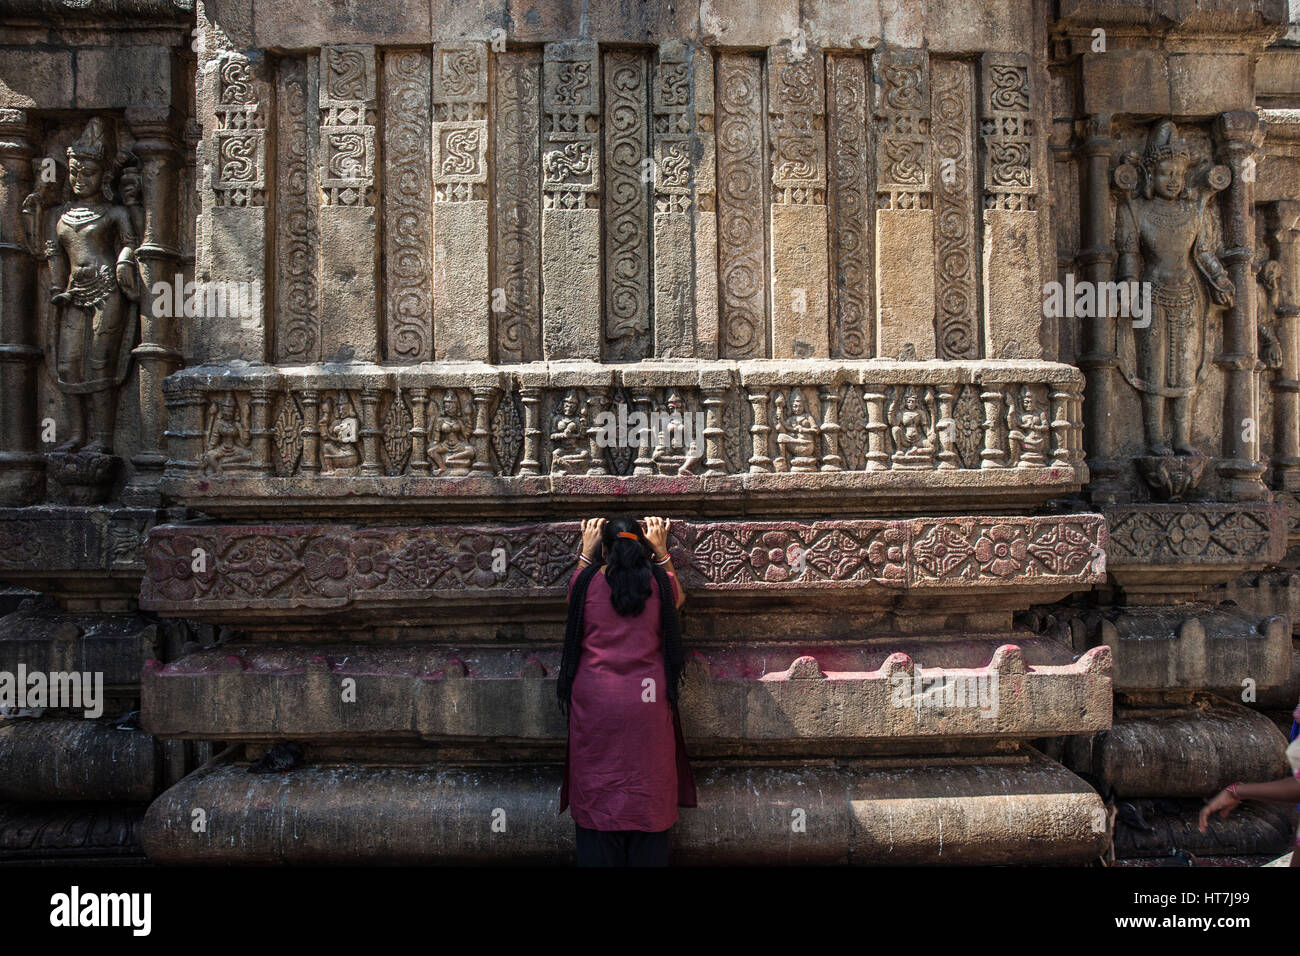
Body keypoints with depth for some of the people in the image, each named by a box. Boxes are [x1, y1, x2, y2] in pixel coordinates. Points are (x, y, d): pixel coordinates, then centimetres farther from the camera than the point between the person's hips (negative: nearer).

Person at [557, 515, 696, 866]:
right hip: (648, 706, 0)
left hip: (594, 706, 0)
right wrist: (661, 552, 30)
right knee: (648, 797, 7)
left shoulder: (586, 582, 0)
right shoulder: (659, 583, 1)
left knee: (596, 797, 7)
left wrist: (586, 553, 31)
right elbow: (678, 598, 26)